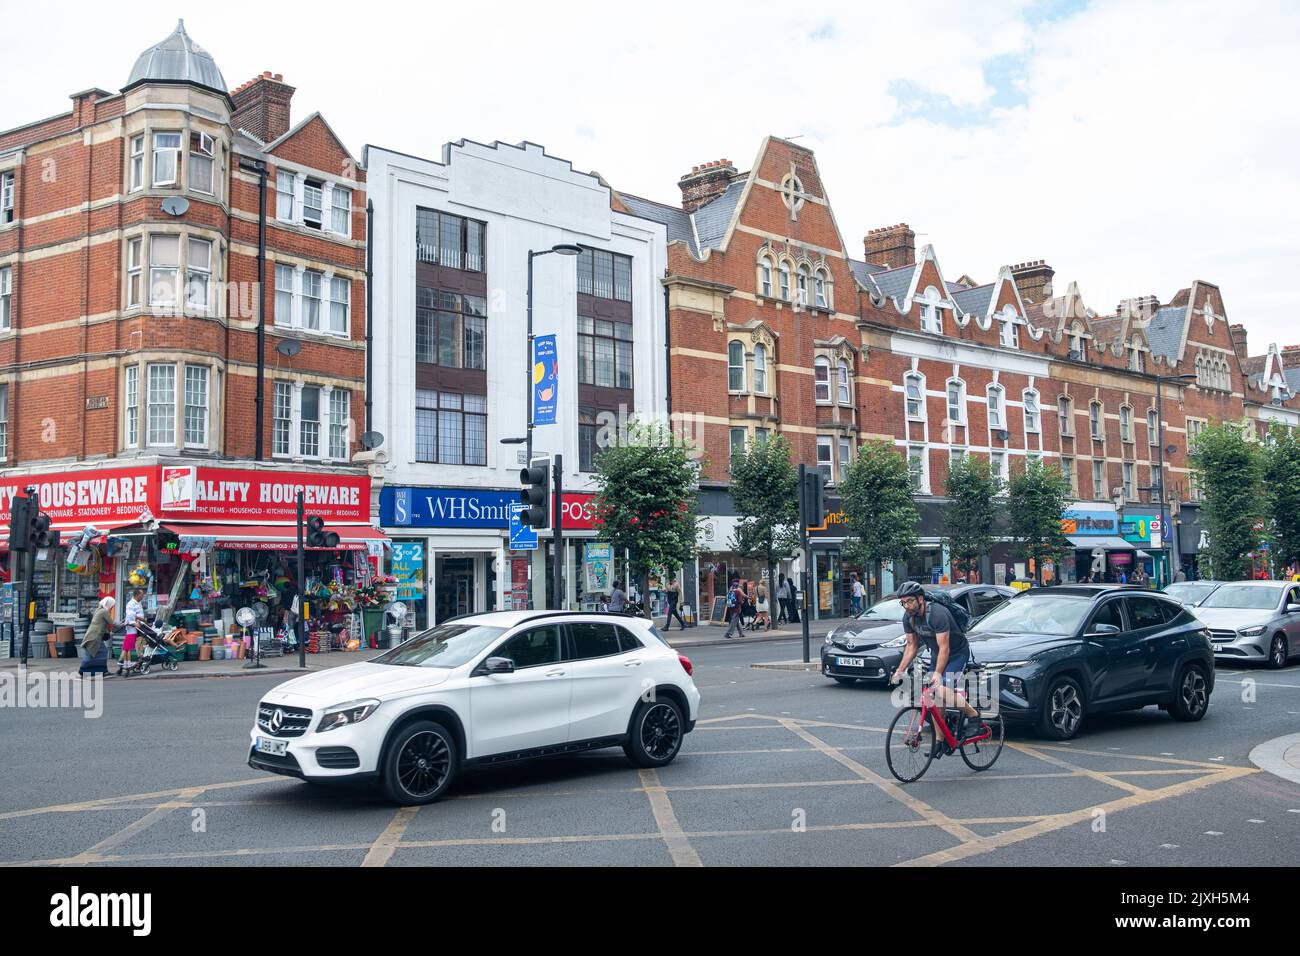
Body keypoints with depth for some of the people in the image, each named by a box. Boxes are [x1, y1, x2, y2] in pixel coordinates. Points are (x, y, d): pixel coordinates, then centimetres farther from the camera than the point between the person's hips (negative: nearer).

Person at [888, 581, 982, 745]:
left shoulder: (937, 613, -30)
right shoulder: (908, 617, -7)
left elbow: (944, 648, -31)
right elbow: (912, 646, 3)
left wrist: (937, 674, -39)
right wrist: (900, 670, -7)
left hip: (957, 653, -7)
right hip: (936, 655, 7)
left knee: (943, 690, -25)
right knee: (935, 697, -2)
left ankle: (973, 715, -4)